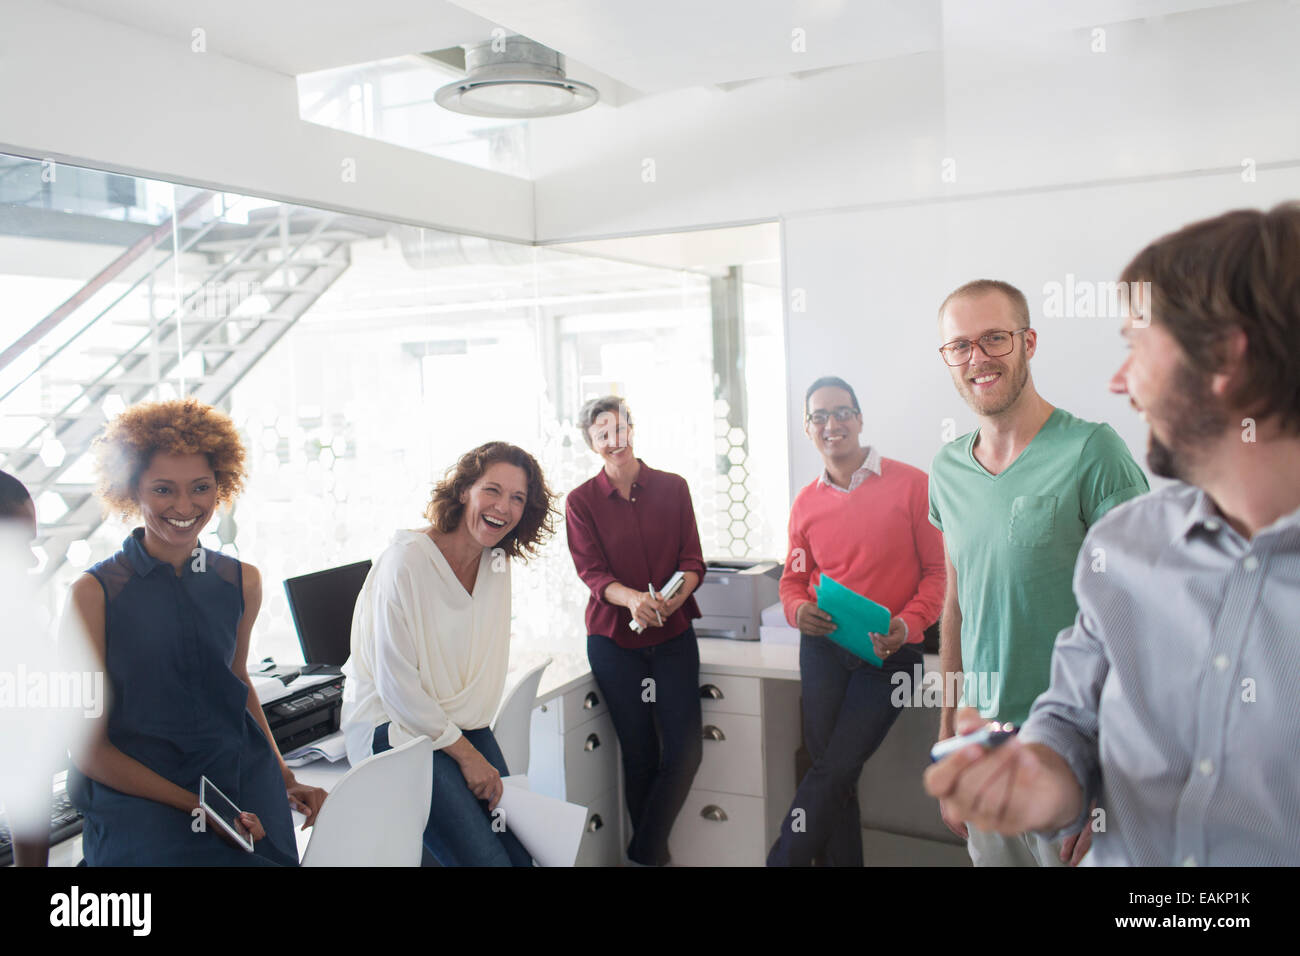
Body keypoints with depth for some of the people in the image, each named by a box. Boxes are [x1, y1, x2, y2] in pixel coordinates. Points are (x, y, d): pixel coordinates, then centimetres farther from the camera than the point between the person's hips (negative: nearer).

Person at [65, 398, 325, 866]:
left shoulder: (242, 581, 6)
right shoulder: (94, 591, -6)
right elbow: (88, 748, -4)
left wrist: (286, 781, 16)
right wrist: (194, 806, -13)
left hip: (244, 783, 4)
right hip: (139, 798, -4)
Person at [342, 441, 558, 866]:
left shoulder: (498, 563, 4)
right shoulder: (407, 561, -18)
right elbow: (395, 683, -18)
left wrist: (476, 743, 2)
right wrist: (464, 752, -14)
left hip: (465, 726, 7)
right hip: (396, 728, -7)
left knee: (520, 850, -4)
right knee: (485, 858, -17)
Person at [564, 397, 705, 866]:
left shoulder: (673, 487, 4)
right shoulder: (581, 501, 0)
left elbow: (692, 560, 0)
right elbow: (592, 571, -9)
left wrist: (676, 595, -22)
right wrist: (632, 598, -29)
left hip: (673, 634, 2)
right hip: (614, 638, -1)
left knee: (685, 749, -2)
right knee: (640, 754, 6)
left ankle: (645, 851, 17)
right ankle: (650, 855, 26)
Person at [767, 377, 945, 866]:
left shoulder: (911, 484, -4)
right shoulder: (806, 503, 8)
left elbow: (937, 570, -3)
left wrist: (908, 624, -18)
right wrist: (798, 610, -7)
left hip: (889, 652, -3)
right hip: (823, 647, 3)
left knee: (834, 771, -8)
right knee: (834, 776, 3)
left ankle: (783, 858, 7)